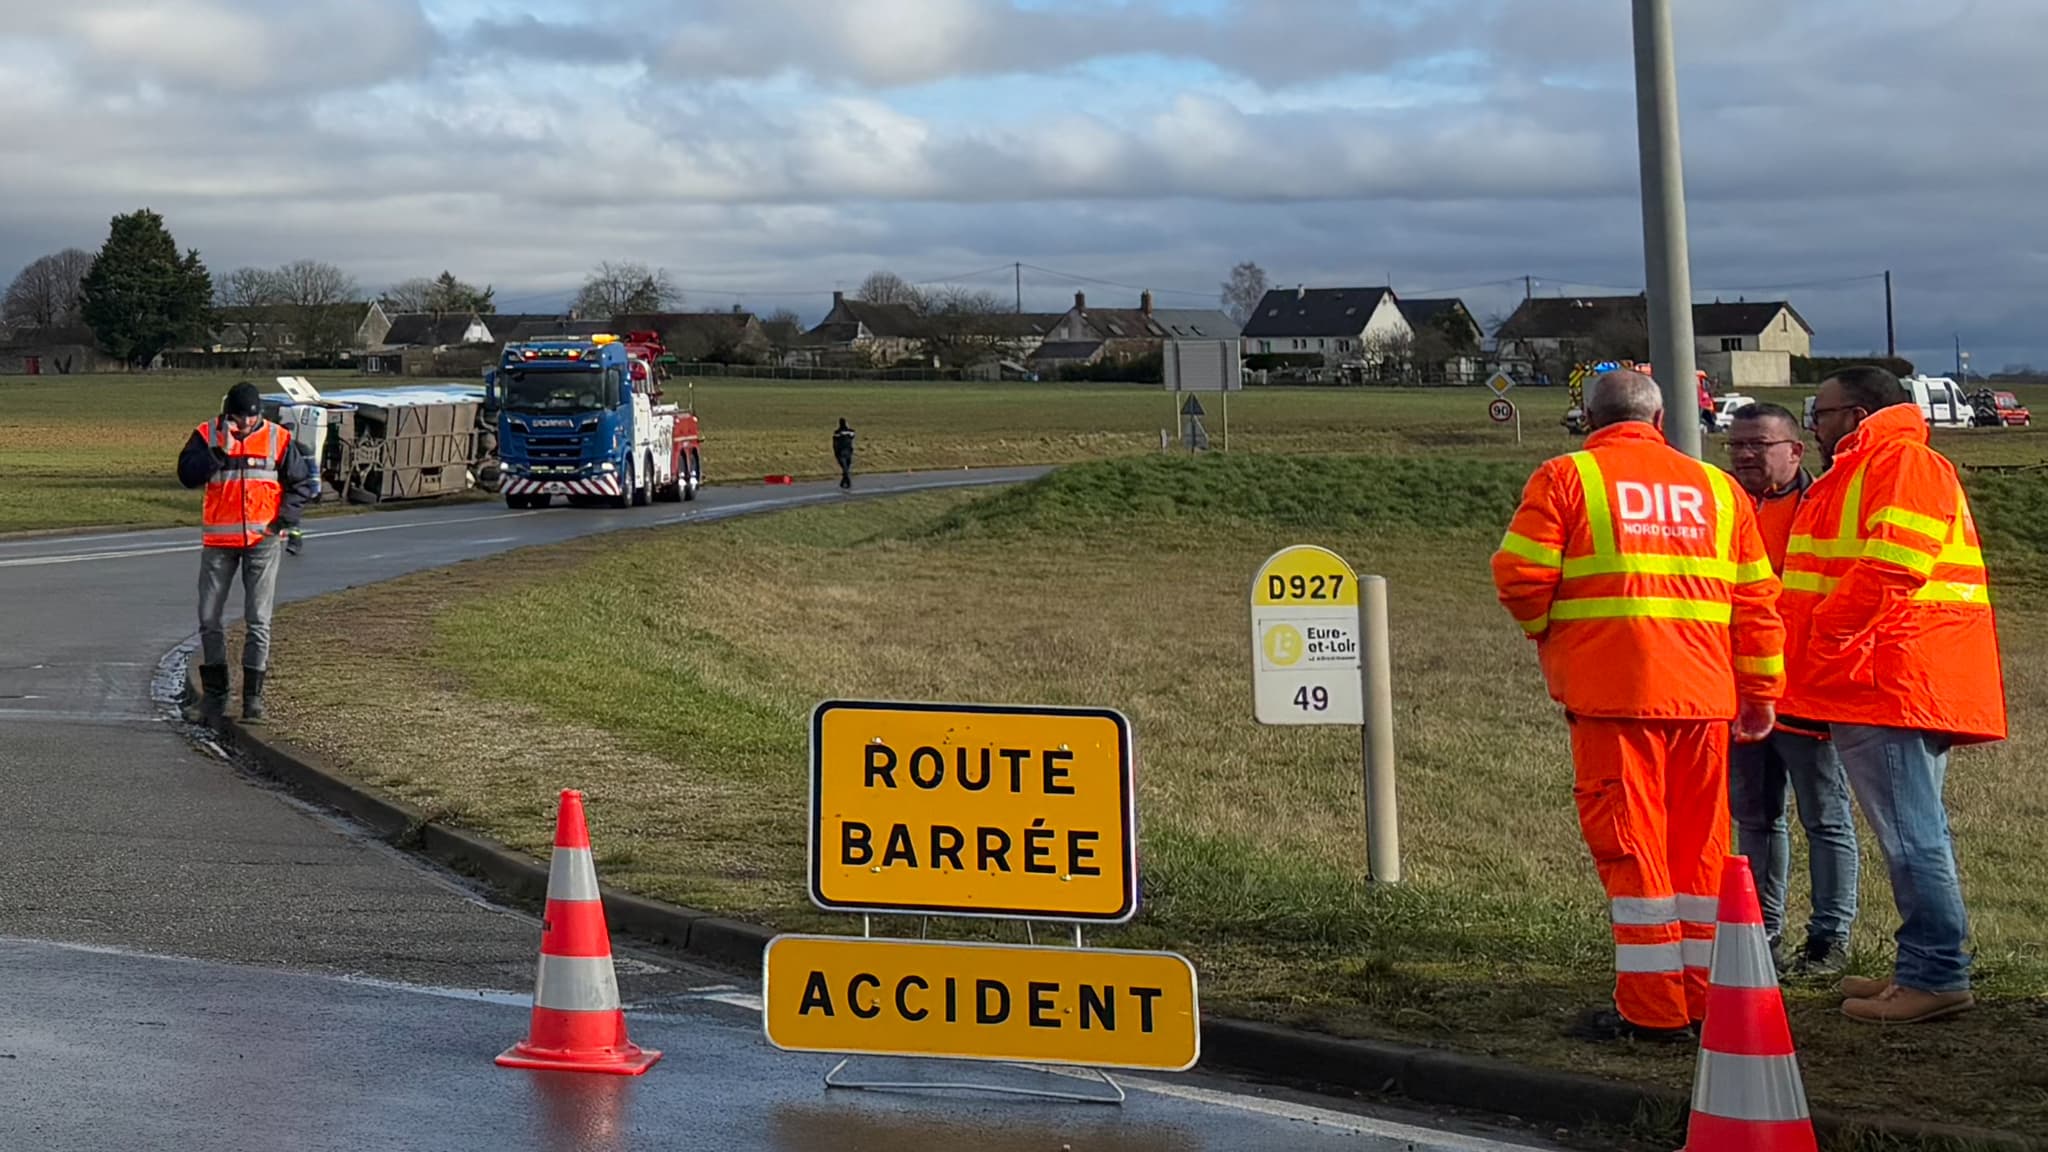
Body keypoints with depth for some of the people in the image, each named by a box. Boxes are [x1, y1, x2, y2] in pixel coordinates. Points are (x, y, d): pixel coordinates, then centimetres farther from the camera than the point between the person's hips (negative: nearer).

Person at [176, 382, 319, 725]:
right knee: (209, 619, 5)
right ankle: (214, 696, 16)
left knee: (258, 620, -1)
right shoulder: (207, 436, -1)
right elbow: (188, 475, -13)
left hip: (262, 540, -1)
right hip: (218, 542, 1)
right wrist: (220, 452, -23)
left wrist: (284, 519, -4)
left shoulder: (277, 439, 0)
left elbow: (302, 483, 8)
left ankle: (253, 697, 6)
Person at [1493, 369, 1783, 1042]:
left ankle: (1653, 1008, -2)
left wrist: (1546, 630, 13)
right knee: (1700, 845, 12)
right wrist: (1761, 691, 18)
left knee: (1629, 843, -1)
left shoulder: (1566, 478, 2)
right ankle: (1706, 998, 17)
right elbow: (1756, 599, 13)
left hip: (1611, 690, -4)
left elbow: (1520, 575, -7)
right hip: (1703, 692, 4)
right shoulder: (1716, 488, 15)